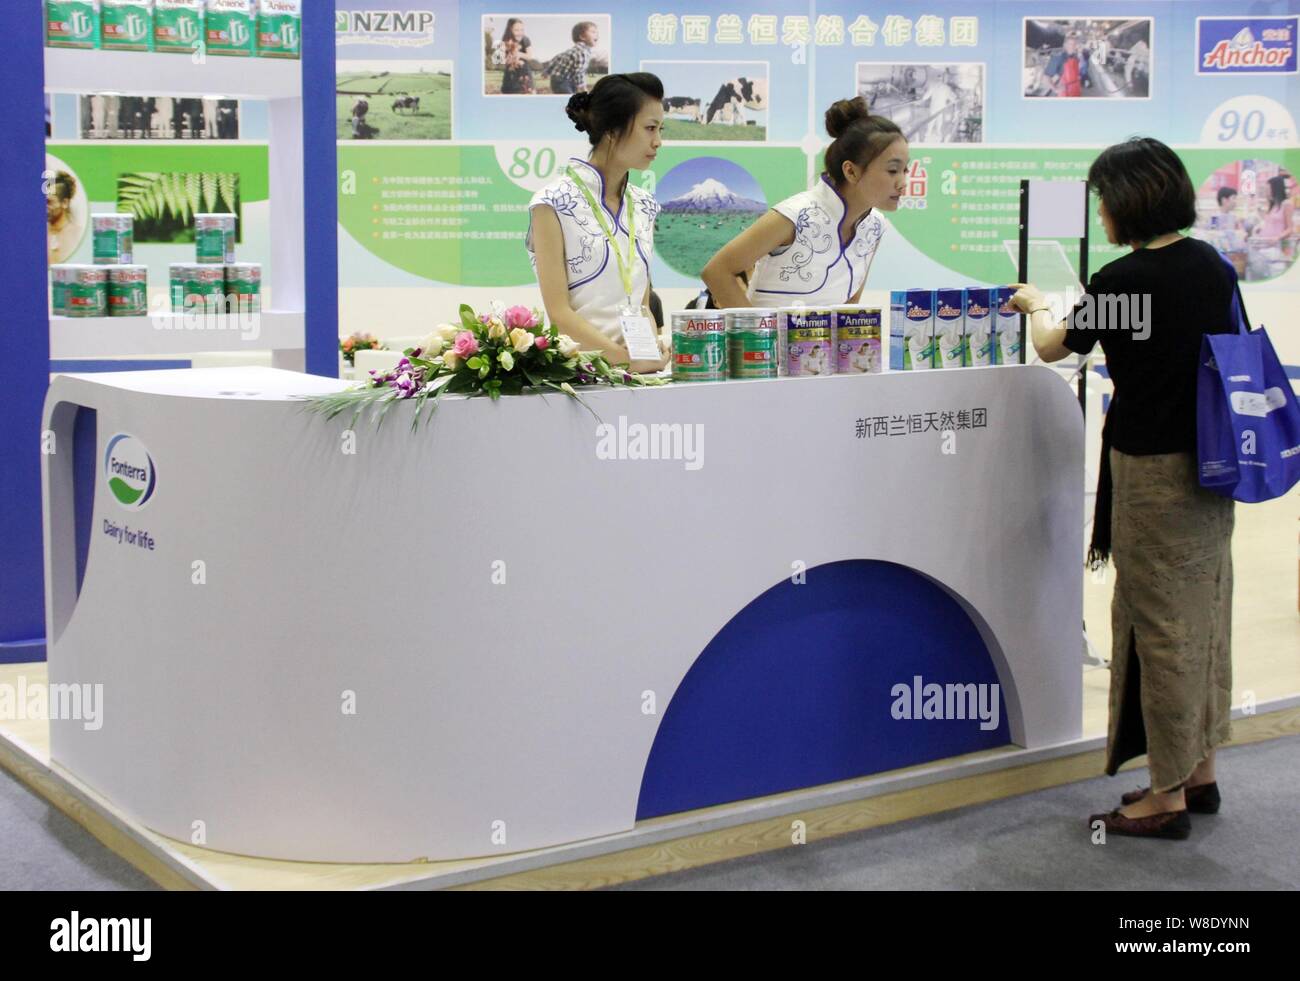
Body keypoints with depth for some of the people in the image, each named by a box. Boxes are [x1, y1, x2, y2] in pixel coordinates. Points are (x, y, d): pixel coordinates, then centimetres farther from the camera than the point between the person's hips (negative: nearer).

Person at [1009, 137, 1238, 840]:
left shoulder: (1124, 281, -16)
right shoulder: (1212, 266, 4)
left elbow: (1053, 347, -1)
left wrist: (1036, 307, 19)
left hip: (1153, 470, -8)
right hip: (1212, 465, 8)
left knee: (1158, 627, 0)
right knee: (1205, 618, 16)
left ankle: (1168, 795, 8)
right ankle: (1200, 770, 27)